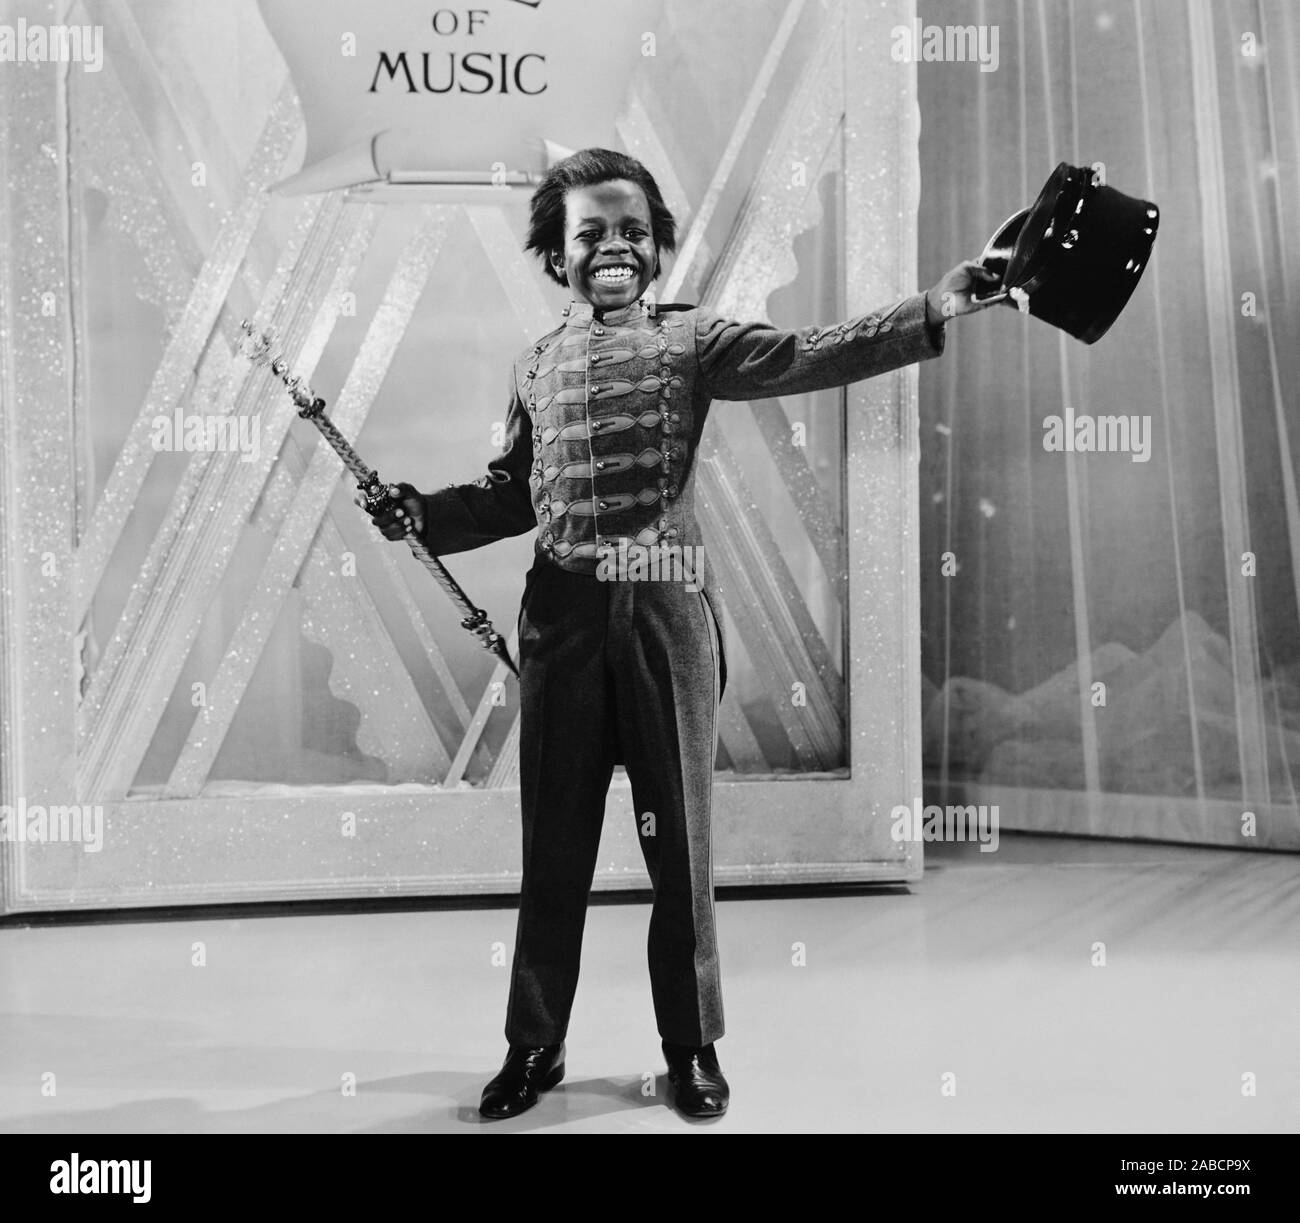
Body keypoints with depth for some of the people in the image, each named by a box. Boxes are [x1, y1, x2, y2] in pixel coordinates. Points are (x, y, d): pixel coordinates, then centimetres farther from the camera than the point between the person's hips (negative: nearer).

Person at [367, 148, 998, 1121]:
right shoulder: (537, 365, 13)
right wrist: (424, 513, 4)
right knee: (554, 846, 10)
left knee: (680, 839, 7)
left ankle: (693, 1047, 23)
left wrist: (935, 309, -19)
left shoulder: (690, 339, 3)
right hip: (563, 617, 3)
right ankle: (535, 1047, 24)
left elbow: (809, 356, -9)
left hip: (669, 613, -2)